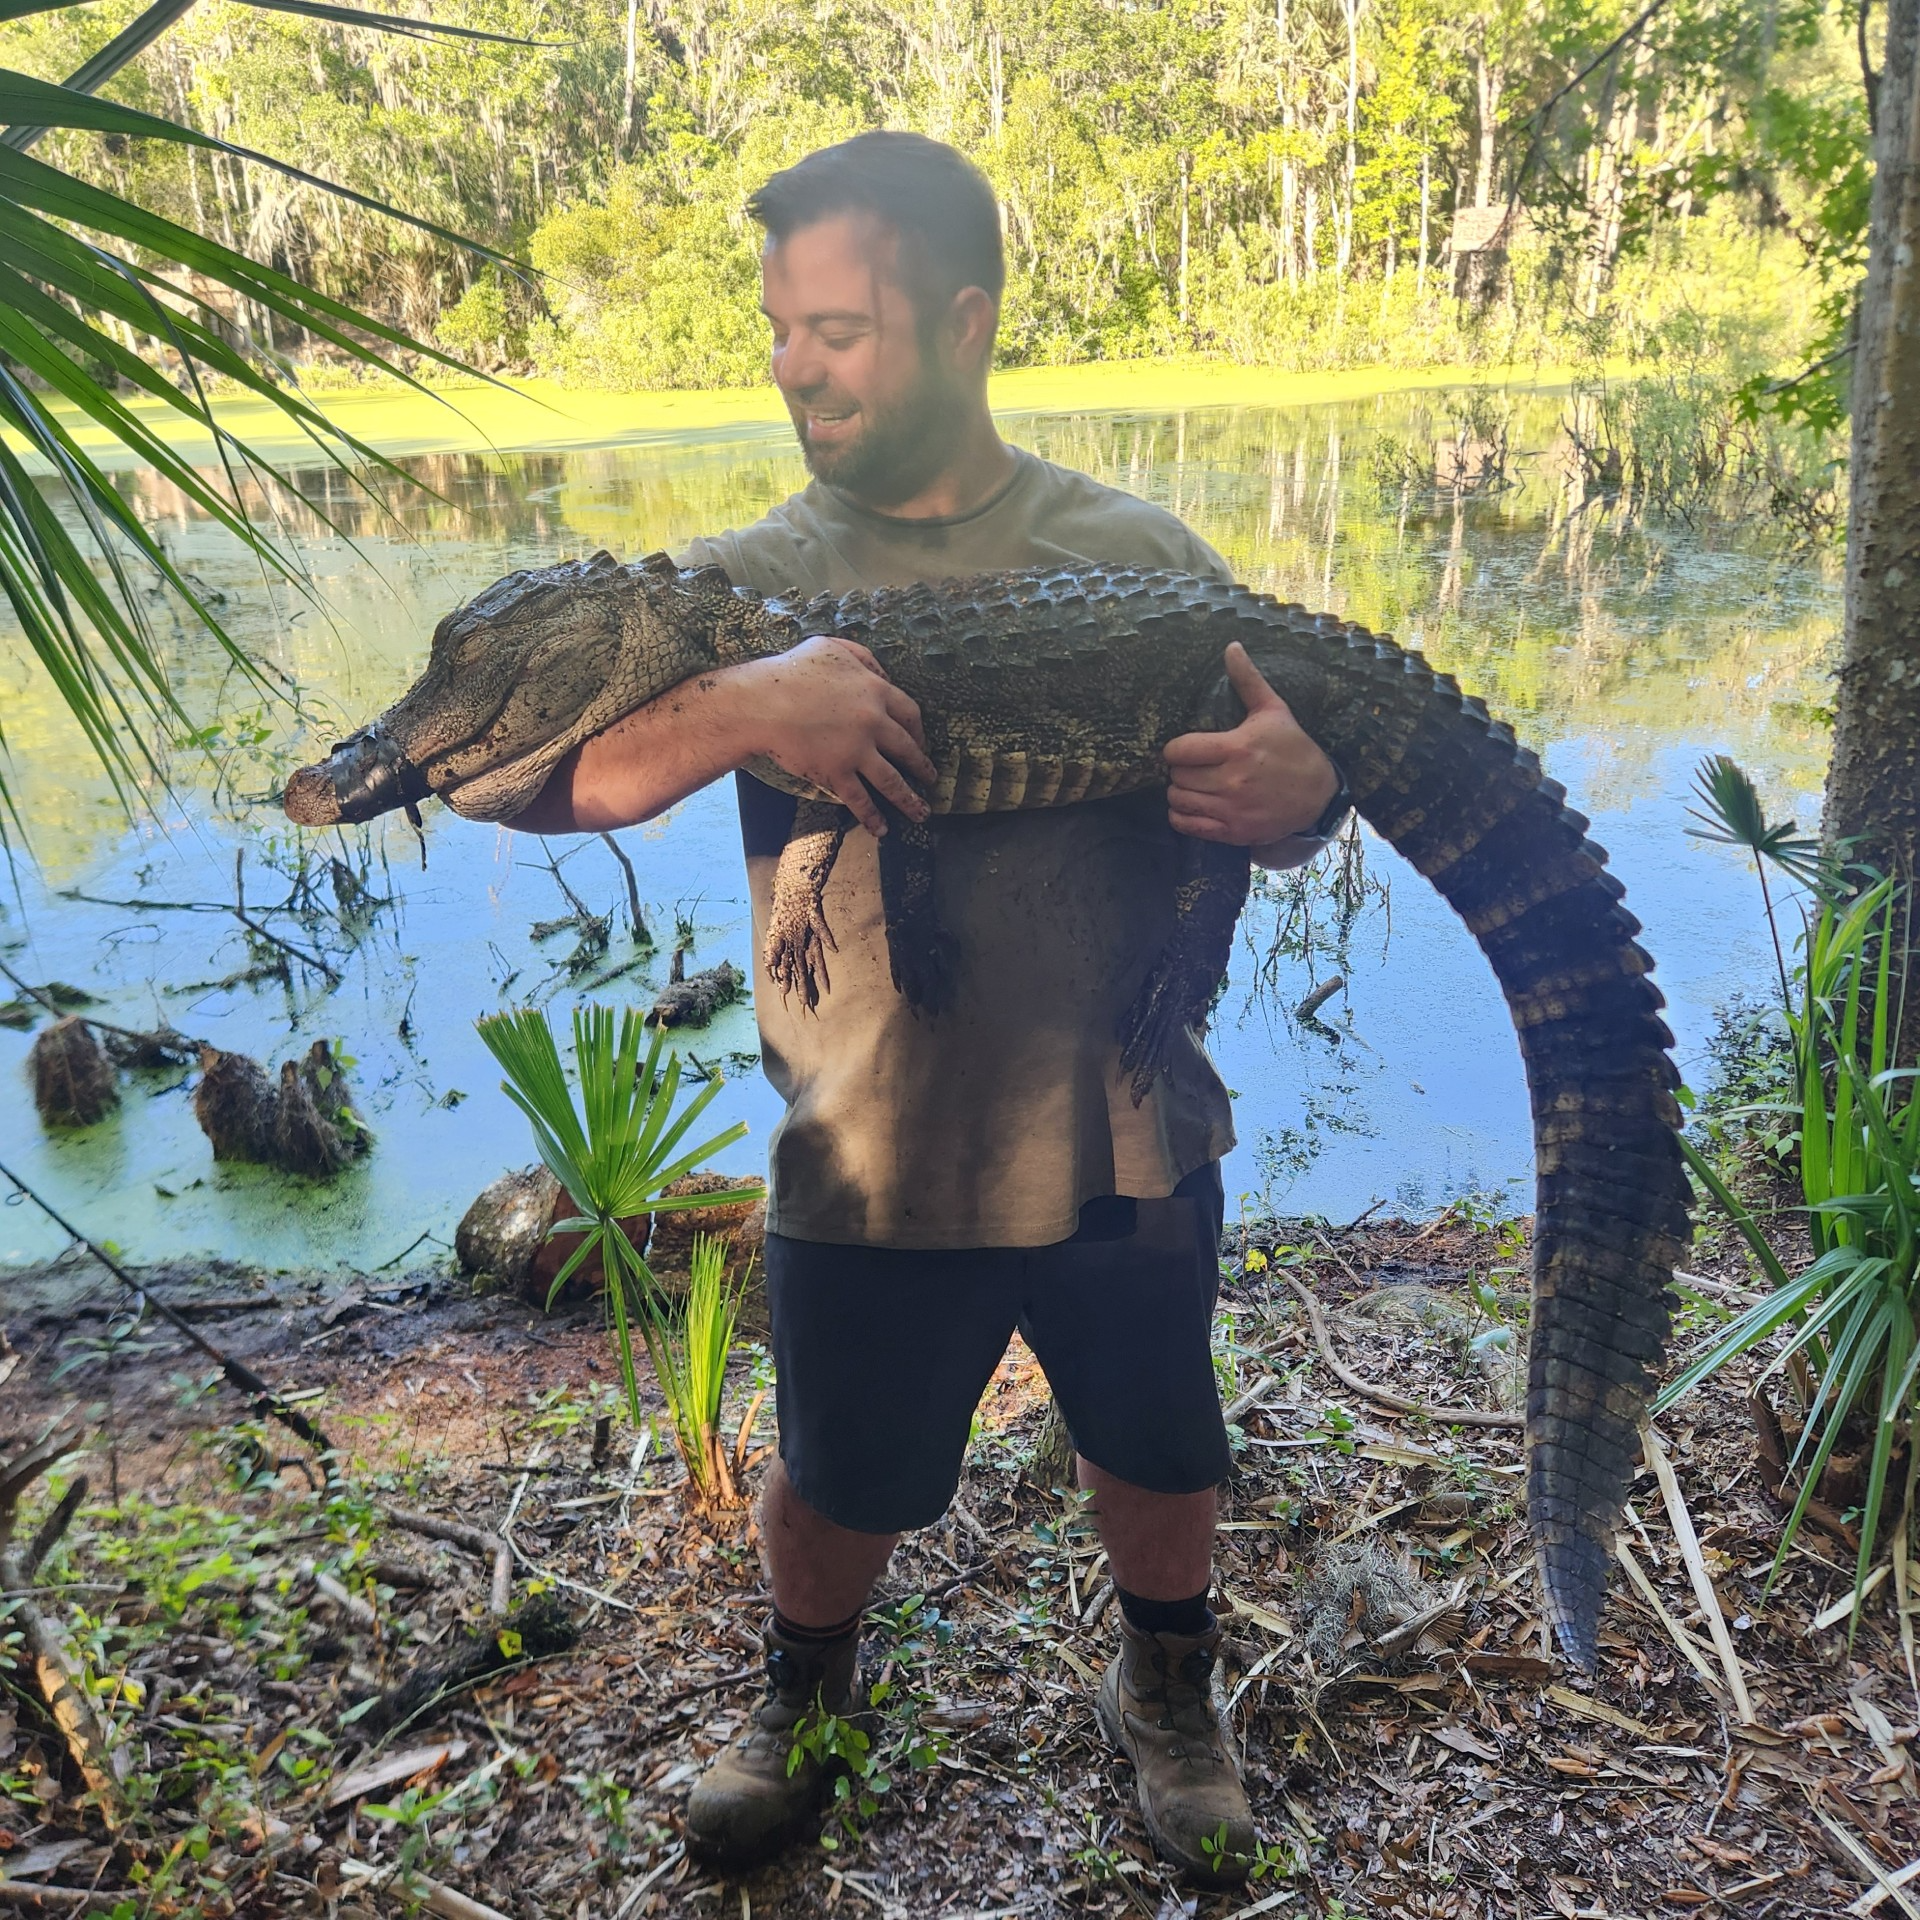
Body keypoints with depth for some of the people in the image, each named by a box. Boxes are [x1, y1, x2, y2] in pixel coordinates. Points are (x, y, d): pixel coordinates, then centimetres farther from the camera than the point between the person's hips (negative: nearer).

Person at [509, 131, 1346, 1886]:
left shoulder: (1138, 557, -2)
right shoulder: (753, 583, -5)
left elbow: (1276, 784, 5)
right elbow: (537, 780, -13)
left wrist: (1302, 788, -19)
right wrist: (740, 710, -31)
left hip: (1127, 1146, 1)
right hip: (871, 1168, 0)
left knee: (1161, 1458, 21)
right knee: (844, 1483, 19)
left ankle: (1167, 1695, 54)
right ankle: (809, 1696, 53)